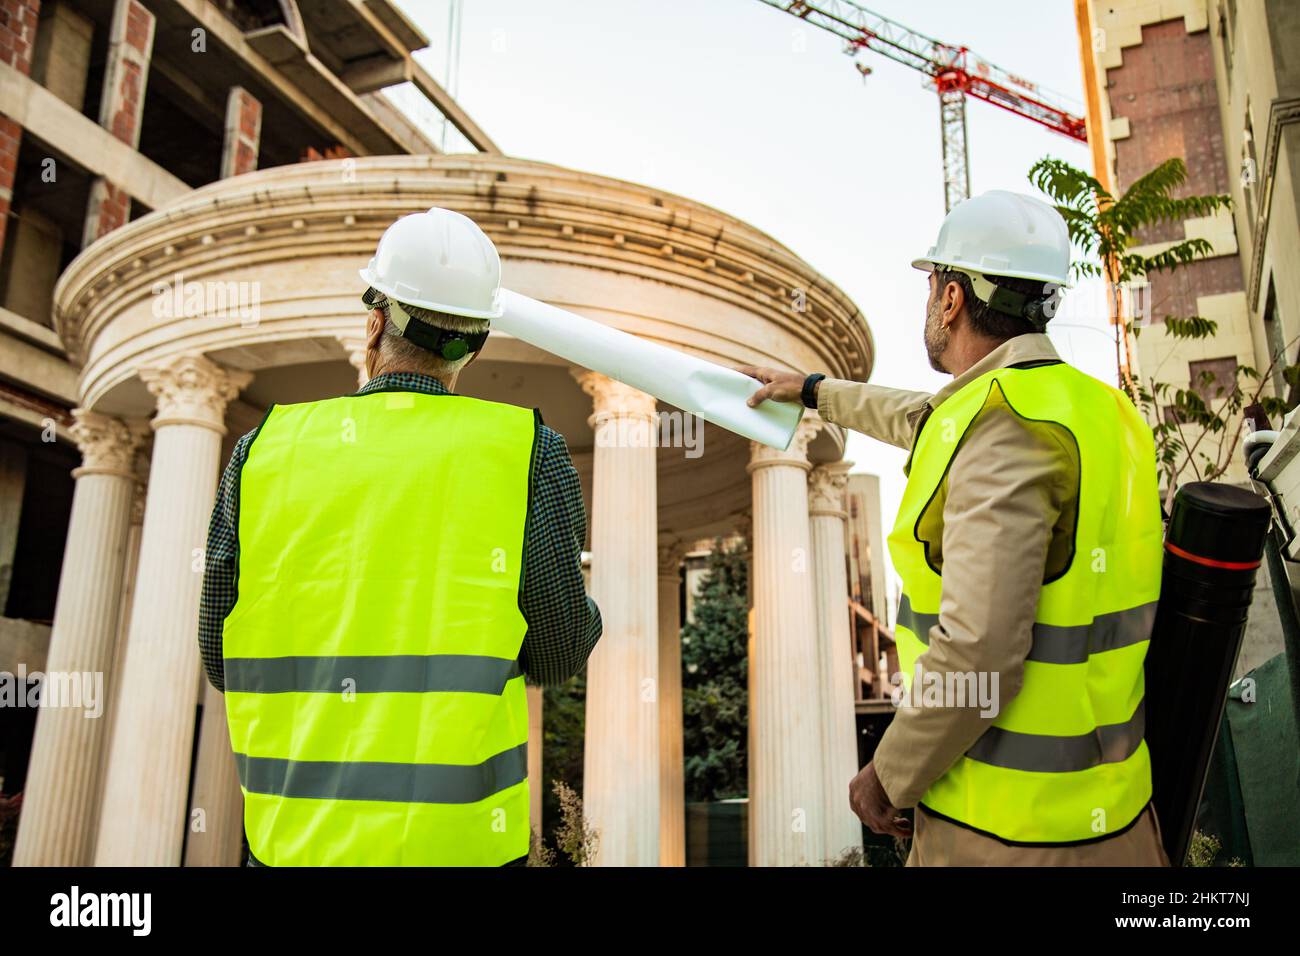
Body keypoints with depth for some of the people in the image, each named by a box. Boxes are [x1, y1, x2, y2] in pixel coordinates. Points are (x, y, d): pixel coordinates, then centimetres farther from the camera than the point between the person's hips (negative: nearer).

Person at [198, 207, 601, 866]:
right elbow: (558, 654, -4)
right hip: (453, 838, -2)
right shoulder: (529, 453, -8)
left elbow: (222, 658, 5)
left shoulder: (264, 447, -2)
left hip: (292, 837, 2)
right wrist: (583, 606, 17)